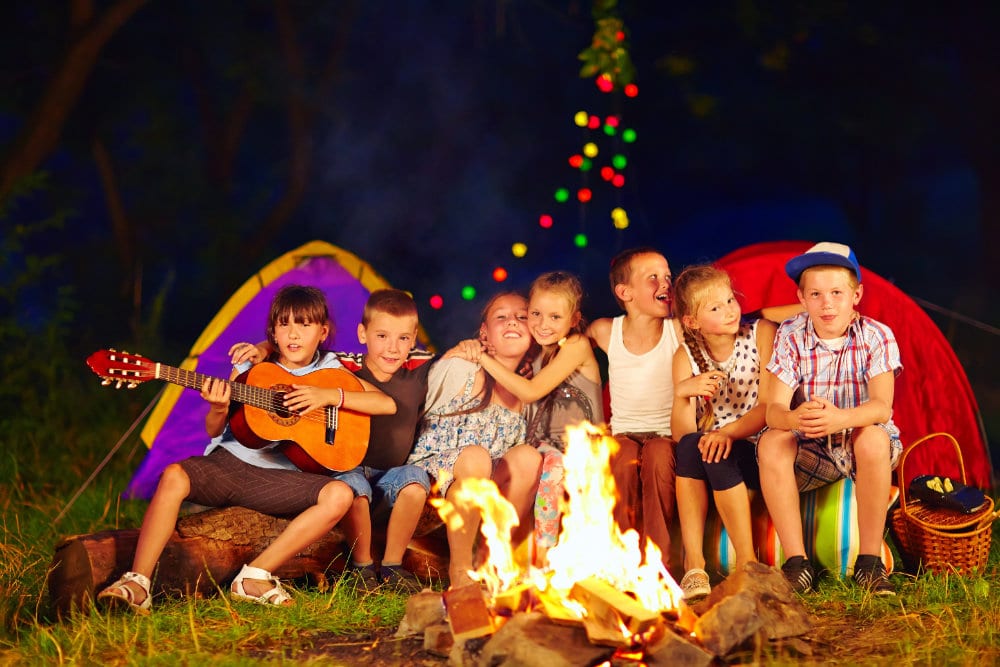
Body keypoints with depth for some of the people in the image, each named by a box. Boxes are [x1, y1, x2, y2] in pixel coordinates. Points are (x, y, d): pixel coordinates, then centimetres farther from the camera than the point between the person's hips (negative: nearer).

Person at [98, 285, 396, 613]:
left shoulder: (330, 370, 8)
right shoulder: (251, 367, 7)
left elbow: (388, 404, -2)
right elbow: (214, 431, 6)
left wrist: (330, 395, -14)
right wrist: (219, 408, -19)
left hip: (280, 476, 0)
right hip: (230, 462, 0)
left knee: (340, 495, -27)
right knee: (174, 475, -30)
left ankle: (255, 576, -21)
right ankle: (137, 583, -27)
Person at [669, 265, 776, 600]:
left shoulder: (762, 334, -4)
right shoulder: (686, 356, 2)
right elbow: (681, 433, -7)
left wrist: (729, 431, -28)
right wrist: (682, 393, -27)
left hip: (756, 452, -3)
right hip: (713, 449, 3)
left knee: (718, 452, -33)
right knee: (690, 445, -30)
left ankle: (747, 563, -24)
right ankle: (694, 564, -31)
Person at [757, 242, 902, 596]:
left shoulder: (877, 336, -11)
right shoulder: (790, 337, -7)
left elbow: (882, 406, -24)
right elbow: (773, 408, -17)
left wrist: (841, 418, -47)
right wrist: (793, 418, -44)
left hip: (864, 448, -2)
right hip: (811, 454, 2)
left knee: (873, 437, -35)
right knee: (770, 443, -28)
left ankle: (869, 561, -24)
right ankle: (797, 562, -25)